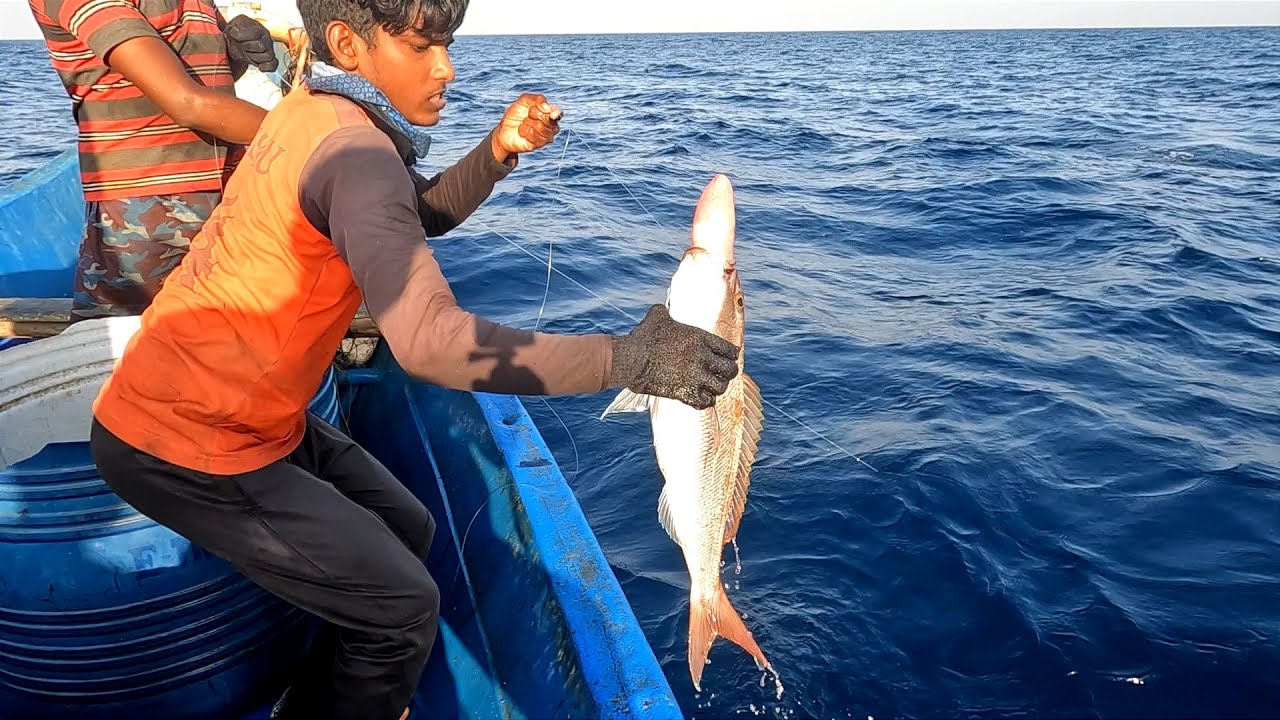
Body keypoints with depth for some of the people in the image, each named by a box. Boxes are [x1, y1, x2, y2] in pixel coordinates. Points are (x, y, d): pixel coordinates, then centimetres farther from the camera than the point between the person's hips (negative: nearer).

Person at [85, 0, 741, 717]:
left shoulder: (309, 111, 5)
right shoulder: (354, 150, -25)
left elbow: (423, 213, 17)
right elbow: (430, 341, -39)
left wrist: (498, 150, -3)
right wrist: (631, 357, -36)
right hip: (183, 446, -9)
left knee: (406, 531, 16)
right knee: (402, 607, -4)